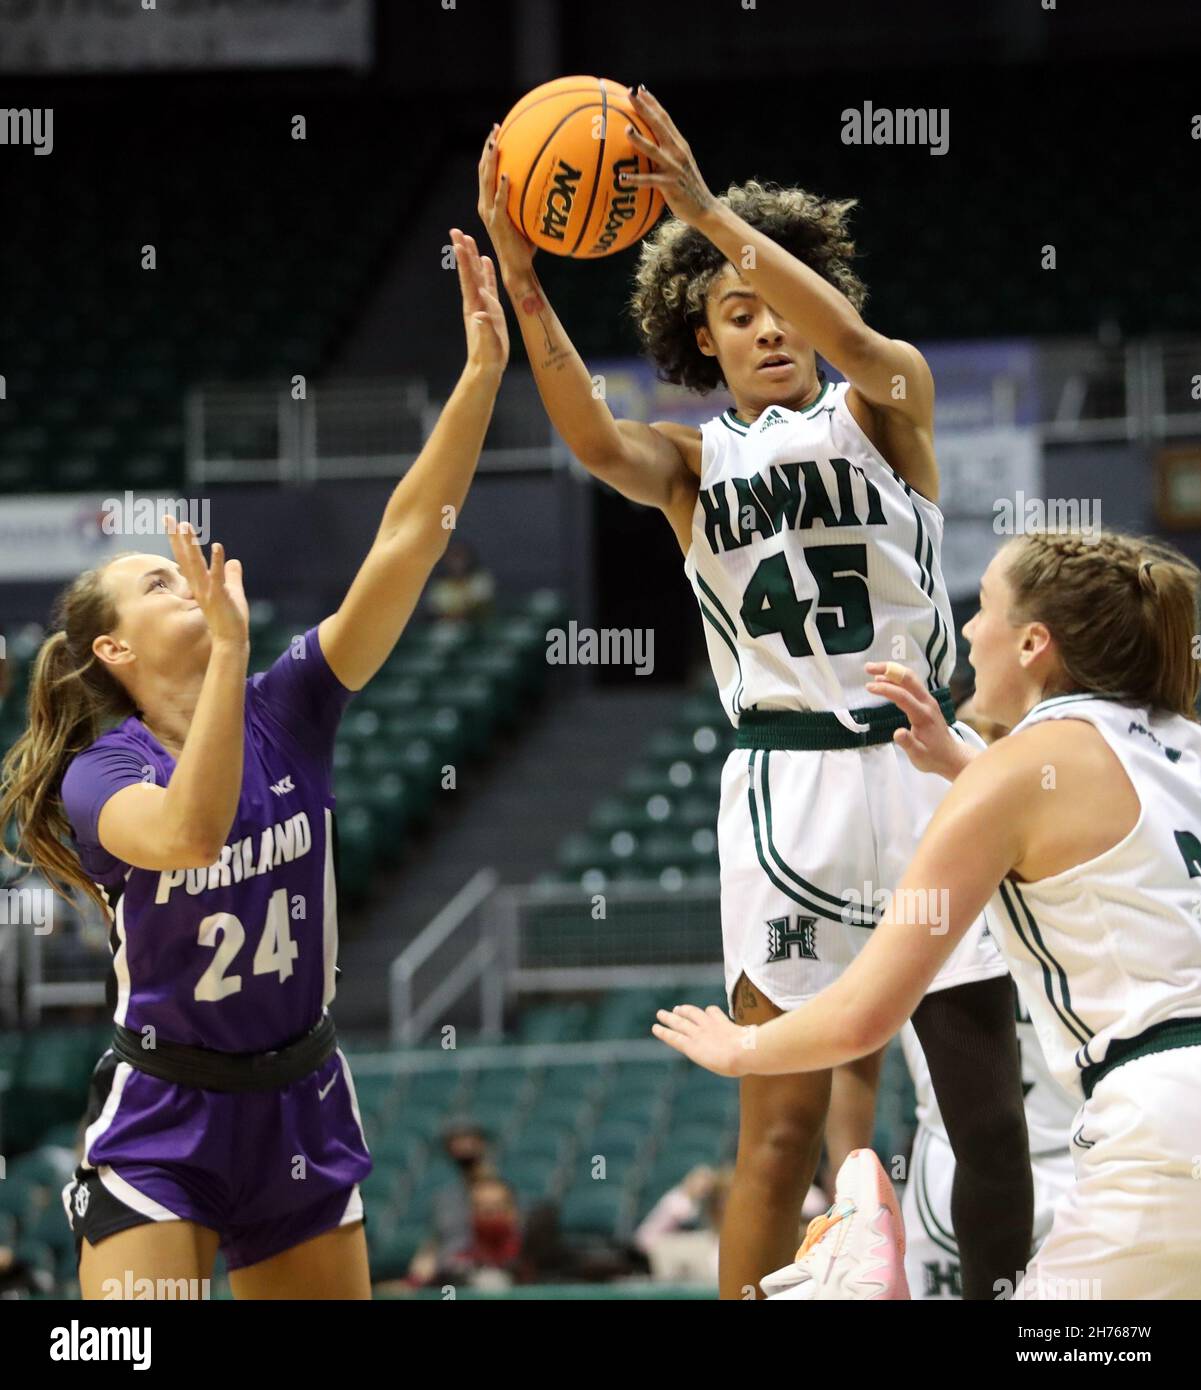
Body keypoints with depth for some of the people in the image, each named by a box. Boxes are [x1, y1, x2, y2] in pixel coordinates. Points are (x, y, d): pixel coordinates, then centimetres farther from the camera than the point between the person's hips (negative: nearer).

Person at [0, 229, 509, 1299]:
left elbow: (408, 539, -12)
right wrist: (230, 646, -41)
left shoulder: (289, 714, -3)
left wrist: (483, 371, -21)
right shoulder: (100, 776, -12)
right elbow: (192, 835, -37)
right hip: (161, 1119, -4)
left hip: (300, 1106, 4)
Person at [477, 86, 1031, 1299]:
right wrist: (521, 278, -26)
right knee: (782, 1118, -4)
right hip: (783, 782, 0)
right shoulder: (693, 463, 11)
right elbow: (594, 440, -11)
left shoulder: (881, 406, 8)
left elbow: (852, 341, -16)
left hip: (919, 766, 0)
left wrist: (709, 212, -28)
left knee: (988, 1101, 0)